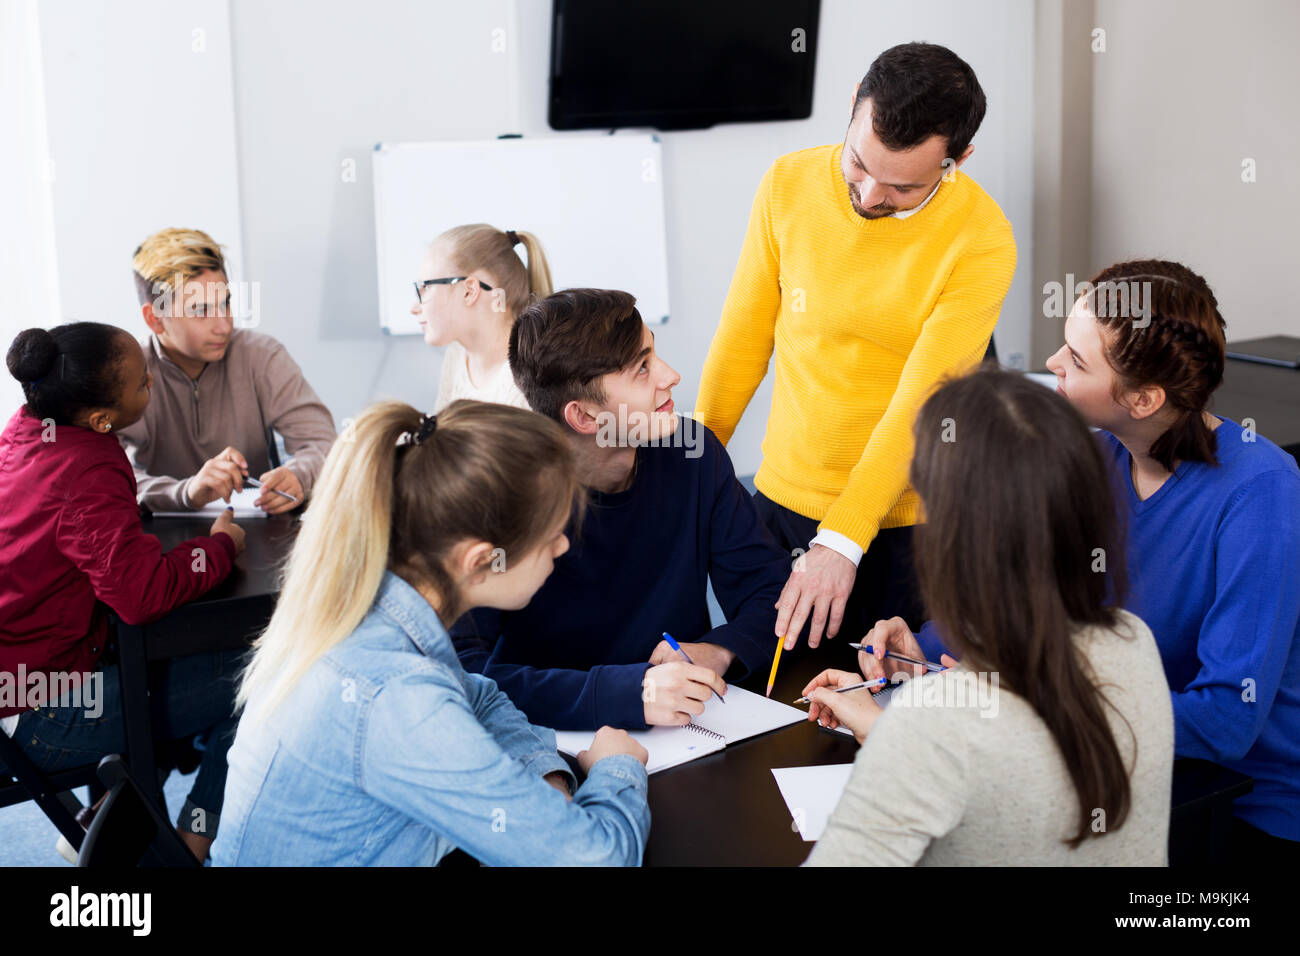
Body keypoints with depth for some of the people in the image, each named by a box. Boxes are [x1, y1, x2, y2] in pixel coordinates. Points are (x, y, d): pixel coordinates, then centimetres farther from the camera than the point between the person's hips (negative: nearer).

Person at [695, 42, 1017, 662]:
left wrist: (842, 540, -26)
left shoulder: (982, 239, -16)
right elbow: (743, 338, 3)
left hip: (903, 519, -3)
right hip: (782, 496, 3)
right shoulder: (789, 184, -6)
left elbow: (919, 402, -20)